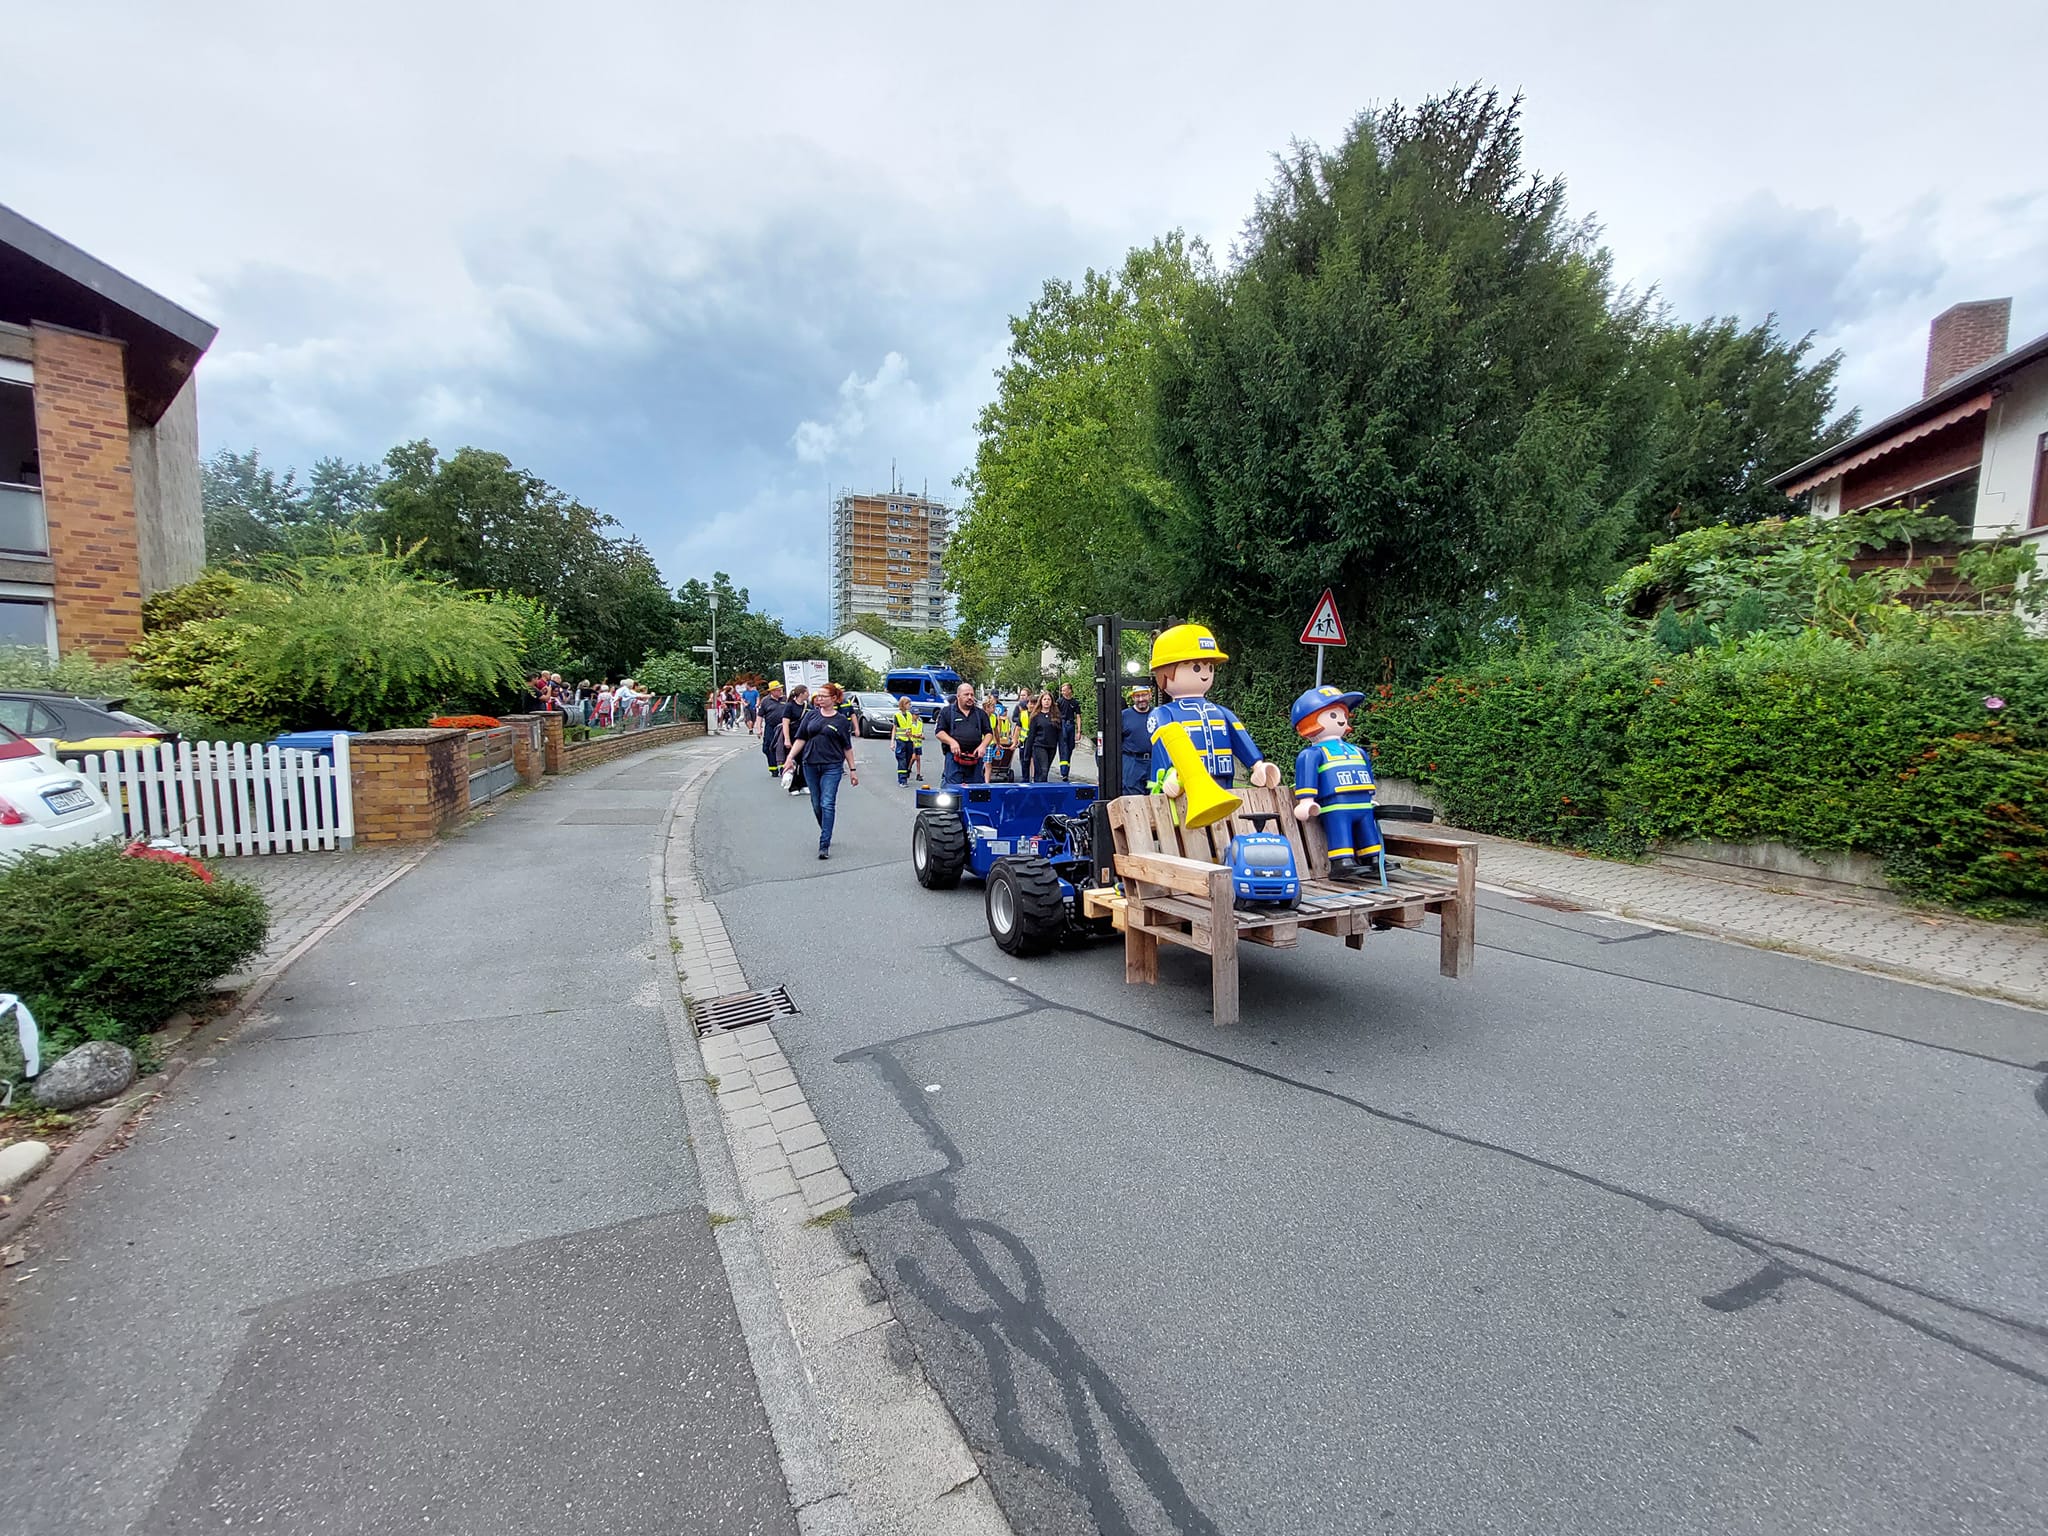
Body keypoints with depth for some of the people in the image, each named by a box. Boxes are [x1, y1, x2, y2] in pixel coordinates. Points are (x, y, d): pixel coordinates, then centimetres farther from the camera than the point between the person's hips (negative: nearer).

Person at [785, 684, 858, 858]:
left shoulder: (841, 720, 2)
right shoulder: (811, 715, 8)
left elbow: (847, 747, 5)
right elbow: (800, 739, 8)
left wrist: (852, 770, 6)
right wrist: (790, 757, -4)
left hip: (832, 767, -3)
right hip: (810, 765, 4)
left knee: (827, 804, -10)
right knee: (816, 804, 11)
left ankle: (824, 845, -9)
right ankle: (826, 833, 32)